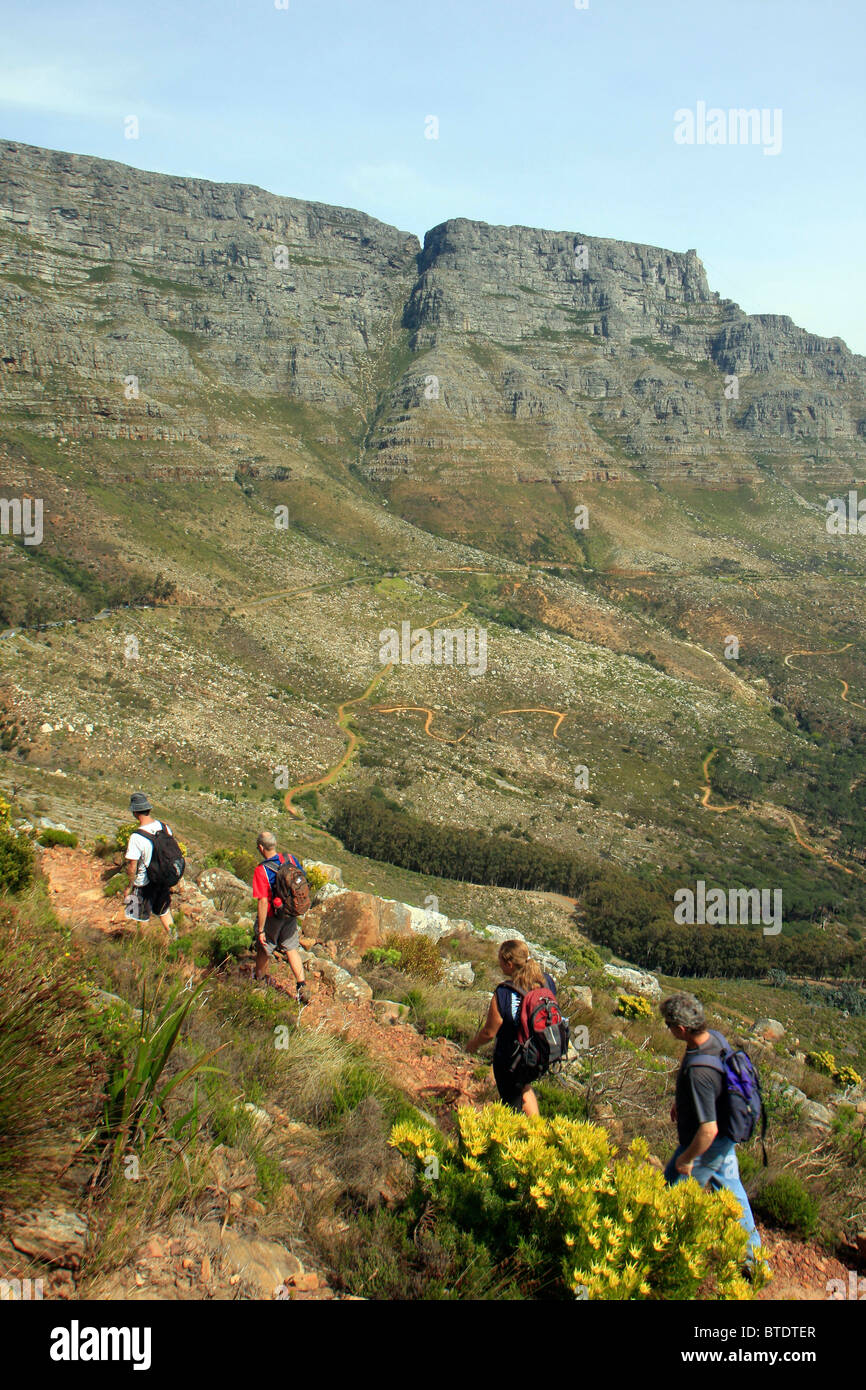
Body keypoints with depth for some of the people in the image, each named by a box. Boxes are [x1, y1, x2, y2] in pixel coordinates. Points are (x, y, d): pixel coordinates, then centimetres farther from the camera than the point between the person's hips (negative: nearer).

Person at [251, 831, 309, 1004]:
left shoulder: (262, 870, -26)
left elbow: (263, 902, -26)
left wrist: (261, 929, -18)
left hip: (272, 918, -5)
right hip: (291, 915, 5)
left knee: (263, 949, 20)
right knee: (291, 949, 15)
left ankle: (259, 979, 44)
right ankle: (302, 988, 7)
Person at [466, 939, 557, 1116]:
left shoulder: (503, 994, -31)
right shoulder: (547, 982, -15)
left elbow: (489, 1033, -19)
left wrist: (472, 1045, 1)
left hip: (510, 1059, -6)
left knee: (513, 1104, 19)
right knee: (523, 1087, 34)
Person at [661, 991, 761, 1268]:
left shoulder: (698, 1072, -39)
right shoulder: (714, 1038, -11)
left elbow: (708, 1130, -34)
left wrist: (686, 1159, -18)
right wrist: (681, 1101, 22)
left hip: (707, 1146, -8)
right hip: (727, 1136, 8)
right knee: (730, 1188, 25)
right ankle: (752, 1253, 40)